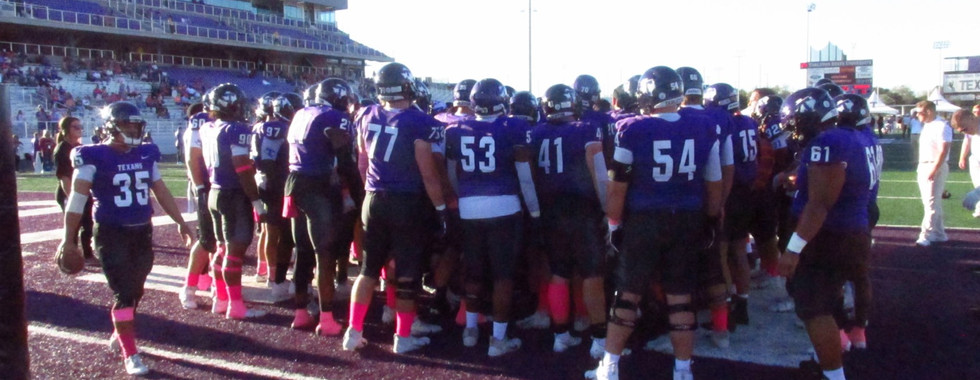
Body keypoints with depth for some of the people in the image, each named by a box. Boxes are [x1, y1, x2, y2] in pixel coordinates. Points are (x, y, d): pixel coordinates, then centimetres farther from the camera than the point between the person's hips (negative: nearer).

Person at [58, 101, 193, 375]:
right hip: (111, 234, -5)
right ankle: (130, 354, 3)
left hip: (142, 232, 5)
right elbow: (77, 199, -10)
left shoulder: (146, 154, 5)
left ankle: (120, 335, 38)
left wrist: (180, 222, 15)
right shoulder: (94, 157, -11)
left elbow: (161, 191, 14)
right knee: (124, 292, -6)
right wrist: (68, 238, -10)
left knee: (136, 290, 14)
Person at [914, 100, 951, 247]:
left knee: (932, 203, -9)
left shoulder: (941, 126, -15)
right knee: (933, 203, 14)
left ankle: (926, 236, -9)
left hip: (935, 167, -10)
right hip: (923, 167, 10)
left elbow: (943, 151, -21)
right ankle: (939, 234, 22)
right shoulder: (927, 126, 14)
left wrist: (933, 170, -24)